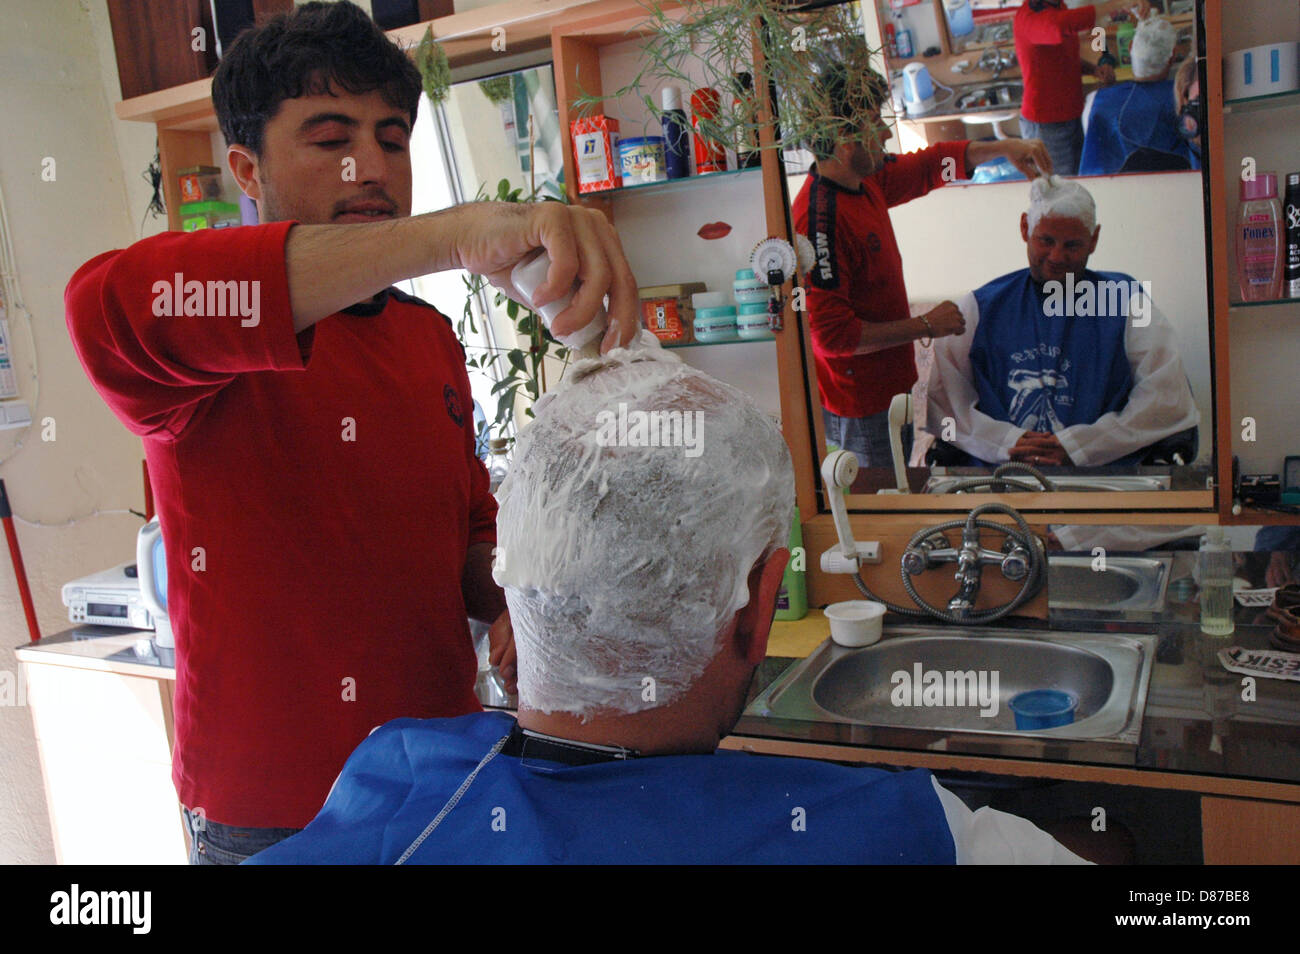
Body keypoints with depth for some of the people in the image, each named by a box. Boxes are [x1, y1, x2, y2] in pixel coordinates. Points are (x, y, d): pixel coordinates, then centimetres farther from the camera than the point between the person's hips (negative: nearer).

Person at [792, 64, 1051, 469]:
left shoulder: (864, 179, 1)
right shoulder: (820, 219, -28)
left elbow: (928, 165, 21)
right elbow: (832, 334, -29)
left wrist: (1003, 148, 11)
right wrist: (926, 326, -21)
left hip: (887, 386, 9)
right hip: (860, 406, -9)